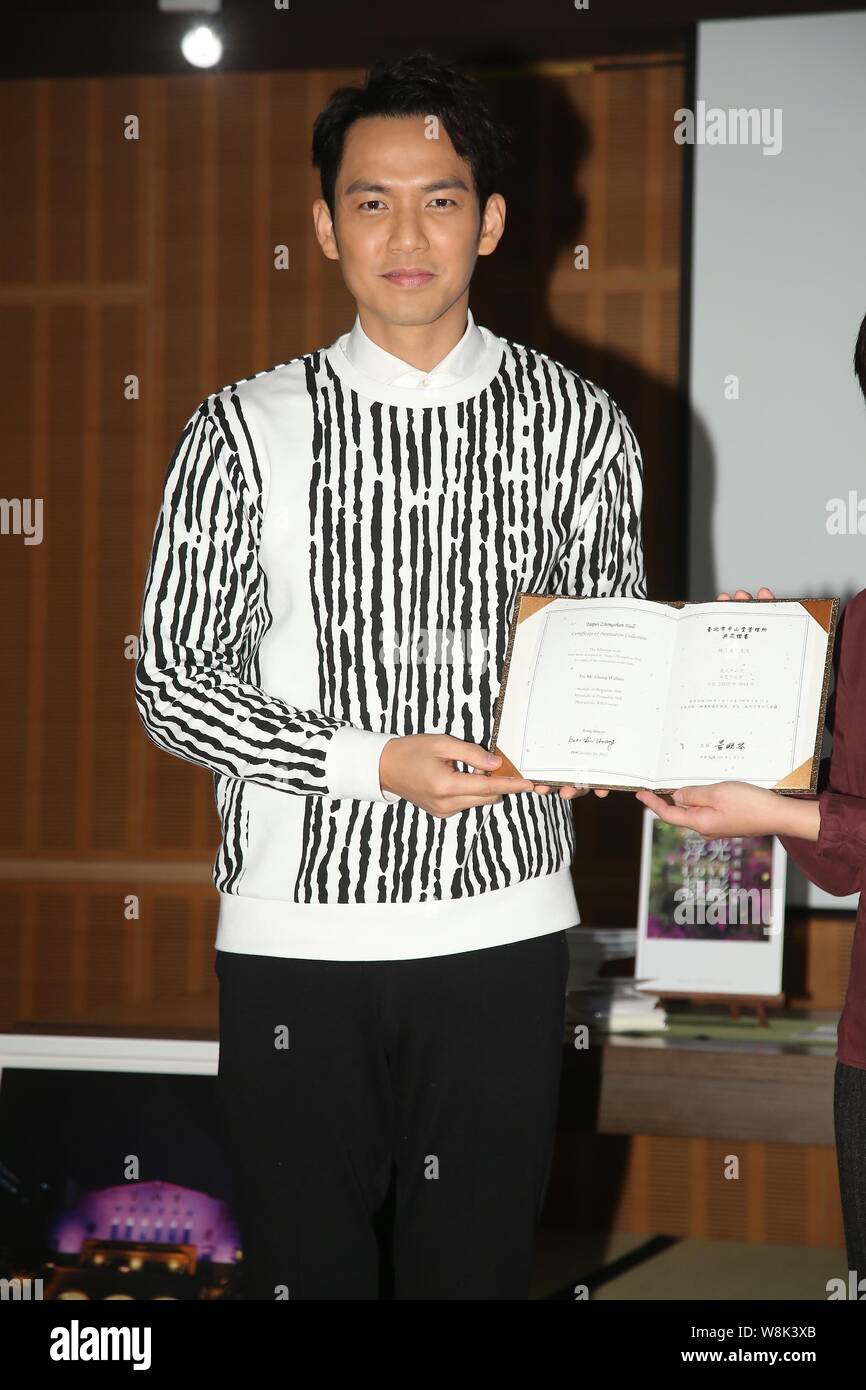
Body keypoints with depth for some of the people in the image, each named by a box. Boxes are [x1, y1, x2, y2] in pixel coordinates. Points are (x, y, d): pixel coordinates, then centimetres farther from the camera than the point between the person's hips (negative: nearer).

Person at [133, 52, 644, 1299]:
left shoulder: (579, 426, 3)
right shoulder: (245, 432, -1)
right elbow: (173, 687, -2)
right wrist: (373, 764, -15)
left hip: (500, 923, 1)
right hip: (296, 927, -1)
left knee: (479, 1261, 9)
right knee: (307, 1264, 7)